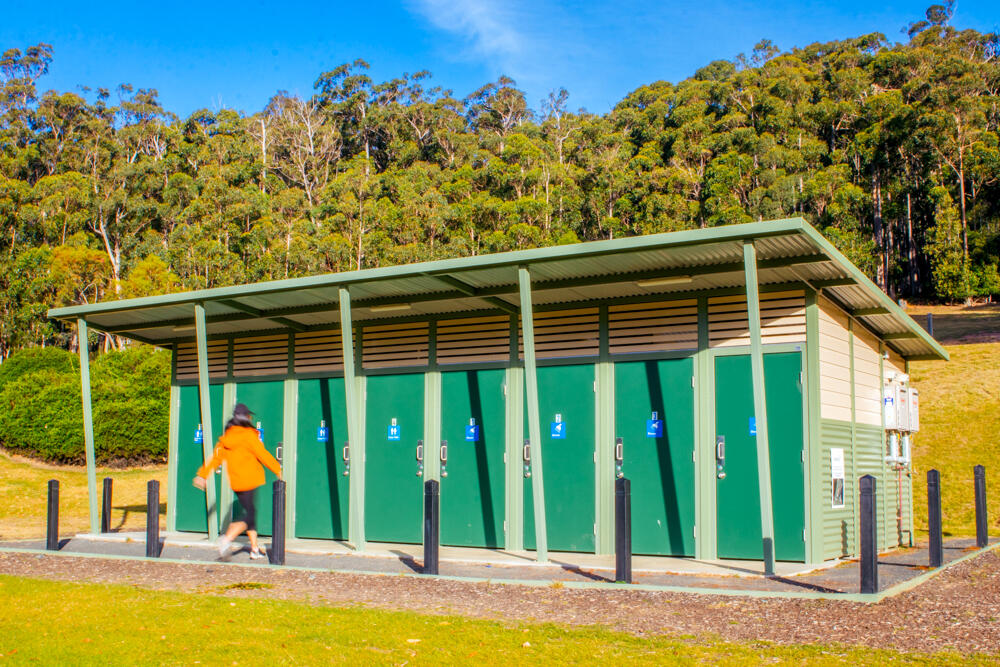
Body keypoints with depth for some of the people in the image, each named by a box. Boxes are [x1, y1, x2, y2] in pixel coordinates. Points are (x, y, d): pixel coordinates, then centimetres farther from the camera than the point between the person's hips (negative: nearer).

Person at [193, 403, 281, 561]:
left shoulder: (226, 437, 7)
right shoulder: (248, 434, -11)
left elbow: (216, 457, 9)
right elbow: (262, 454, -11)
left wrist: (203, 475, 15)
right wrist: (278, 470, -3)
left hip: (235, 481, 7)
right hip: (250, 480, -7)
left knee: (249, 511, 15)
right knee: (250, 514, -6)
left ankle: (255, 549, 16)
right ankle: (228, 538, -26)